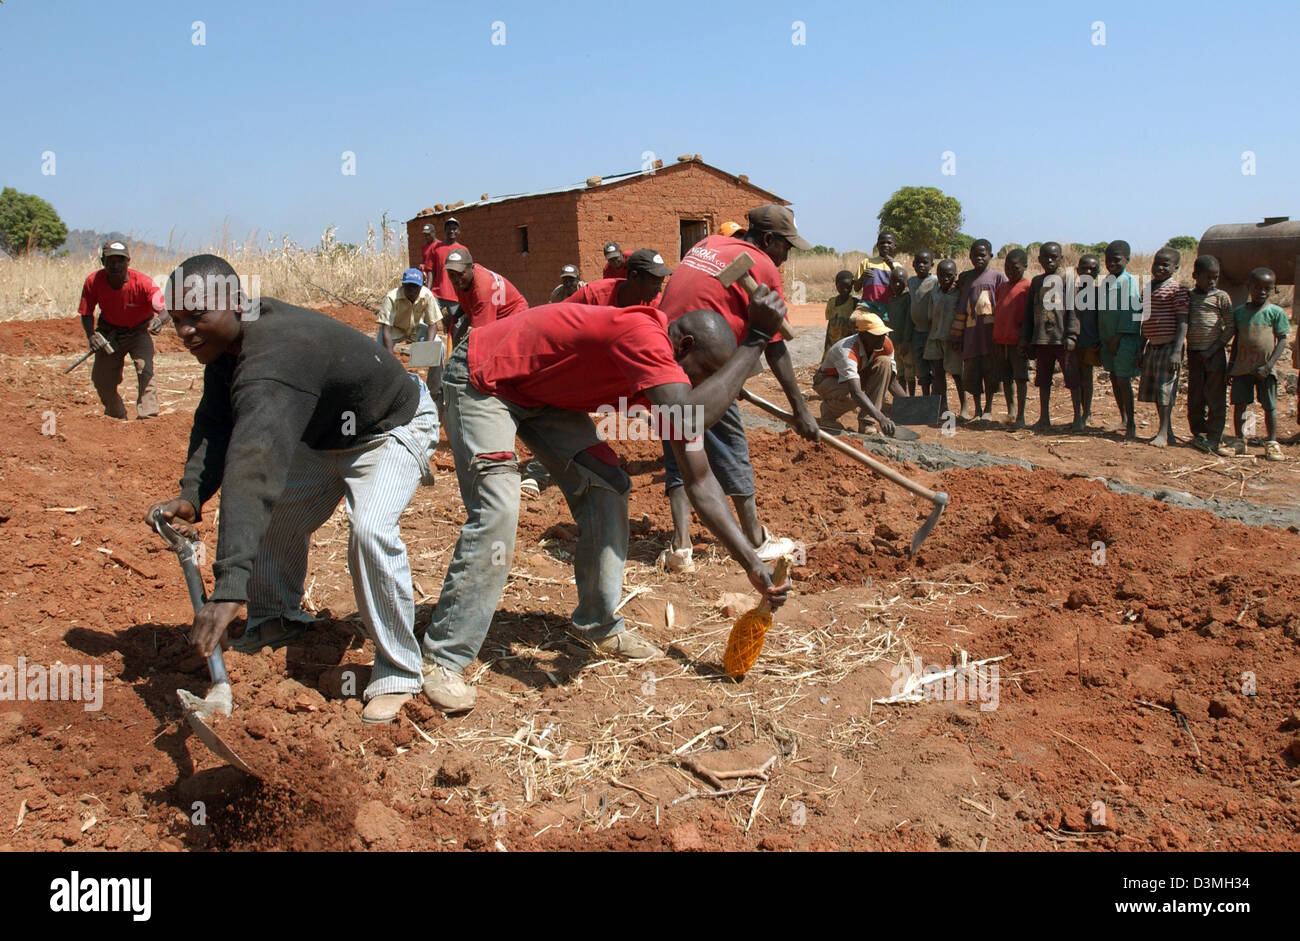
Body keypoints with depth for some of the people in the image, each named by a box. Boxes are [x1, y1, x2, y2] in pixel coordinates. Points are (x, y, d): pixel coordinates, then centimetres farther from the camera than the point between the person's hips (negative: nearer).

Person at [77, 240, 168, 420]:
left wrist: (159, 319, -58)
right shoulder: (93, 281, -20)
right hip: (109, 332, 3)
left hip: (138, 331, -3)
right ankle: (116, 417, 31)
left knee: (145, 370, -25)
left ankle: (148, 417, -24)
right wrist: (91, 335, -26)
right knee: (101, 378, 6)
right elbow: (86, 313, -8)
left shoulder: (143, 282, -28)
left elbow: (165, 310, -34)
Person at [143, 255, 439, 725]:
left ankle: (397, 673, -14)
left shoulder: (273, 357, -42)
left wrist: (229, 586, -60)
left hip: (394, 427, -9)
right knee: (272, 515, 9)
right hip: (324, 435, 9)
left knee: (369, 529, -30)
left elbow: (254, 466, -53)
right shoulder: (230, 340, -11)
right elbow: (214, 424, -9)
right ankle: (277, 620, 36)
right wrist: (191, 494, -30)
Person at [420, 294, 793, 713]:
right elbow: (689, 419, -49)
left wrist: (752, 563, -7)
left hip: (542, 390, 9)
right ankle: (443, 660, -9)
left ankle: (598, 626, 12)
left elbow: (698, 481, -3)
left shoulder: (667, 378, -6)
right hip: (482, 379, -9)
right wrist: (754, 340, -39)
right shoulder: (642, 333, -33)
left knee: (605, 488, -2)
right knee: (497, 512, -21)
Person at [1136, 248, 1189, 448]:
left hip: (1169, 346, -8)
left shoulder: (1177, 289, -9)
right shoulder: (1148, 287, 14)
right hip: (1153, 346, 8)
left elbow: (1183, 322, -13)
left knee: (1165, 389, -7)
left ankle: (1164, 434, -2)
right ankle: (1168, 432, 19)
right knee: (1155, 391, 9)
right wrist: (1141, 347, 19)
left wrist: (1177, 351, -20)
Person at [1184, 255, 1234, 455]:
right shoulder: (1188, 297, 6)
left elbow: (1230, 326, -3)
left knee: (1216, 397, -2)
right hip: (1194, 353, 3)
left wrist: (1214, 348, -10)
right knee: (1195, 397, 8)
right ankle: (1199, 434, 20)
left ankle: (1213, 439, 3)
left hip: (1215, 353, -3)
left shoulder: (1221, 297, -2)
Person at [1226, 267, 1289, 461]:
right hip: (1242, 367, 2)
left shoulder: (1275, 312, -3)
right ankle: (1240, 442, 13)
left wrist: (1268, 366, -13)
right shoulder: (1239, 312, 6)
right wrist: (1231, 365, 9)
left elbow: (1282, 341, -4)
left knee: (1269, 406, 5)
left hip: (1265, 369, -2)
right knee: (1239, 404, 2)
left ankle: (1272, 444, 15)